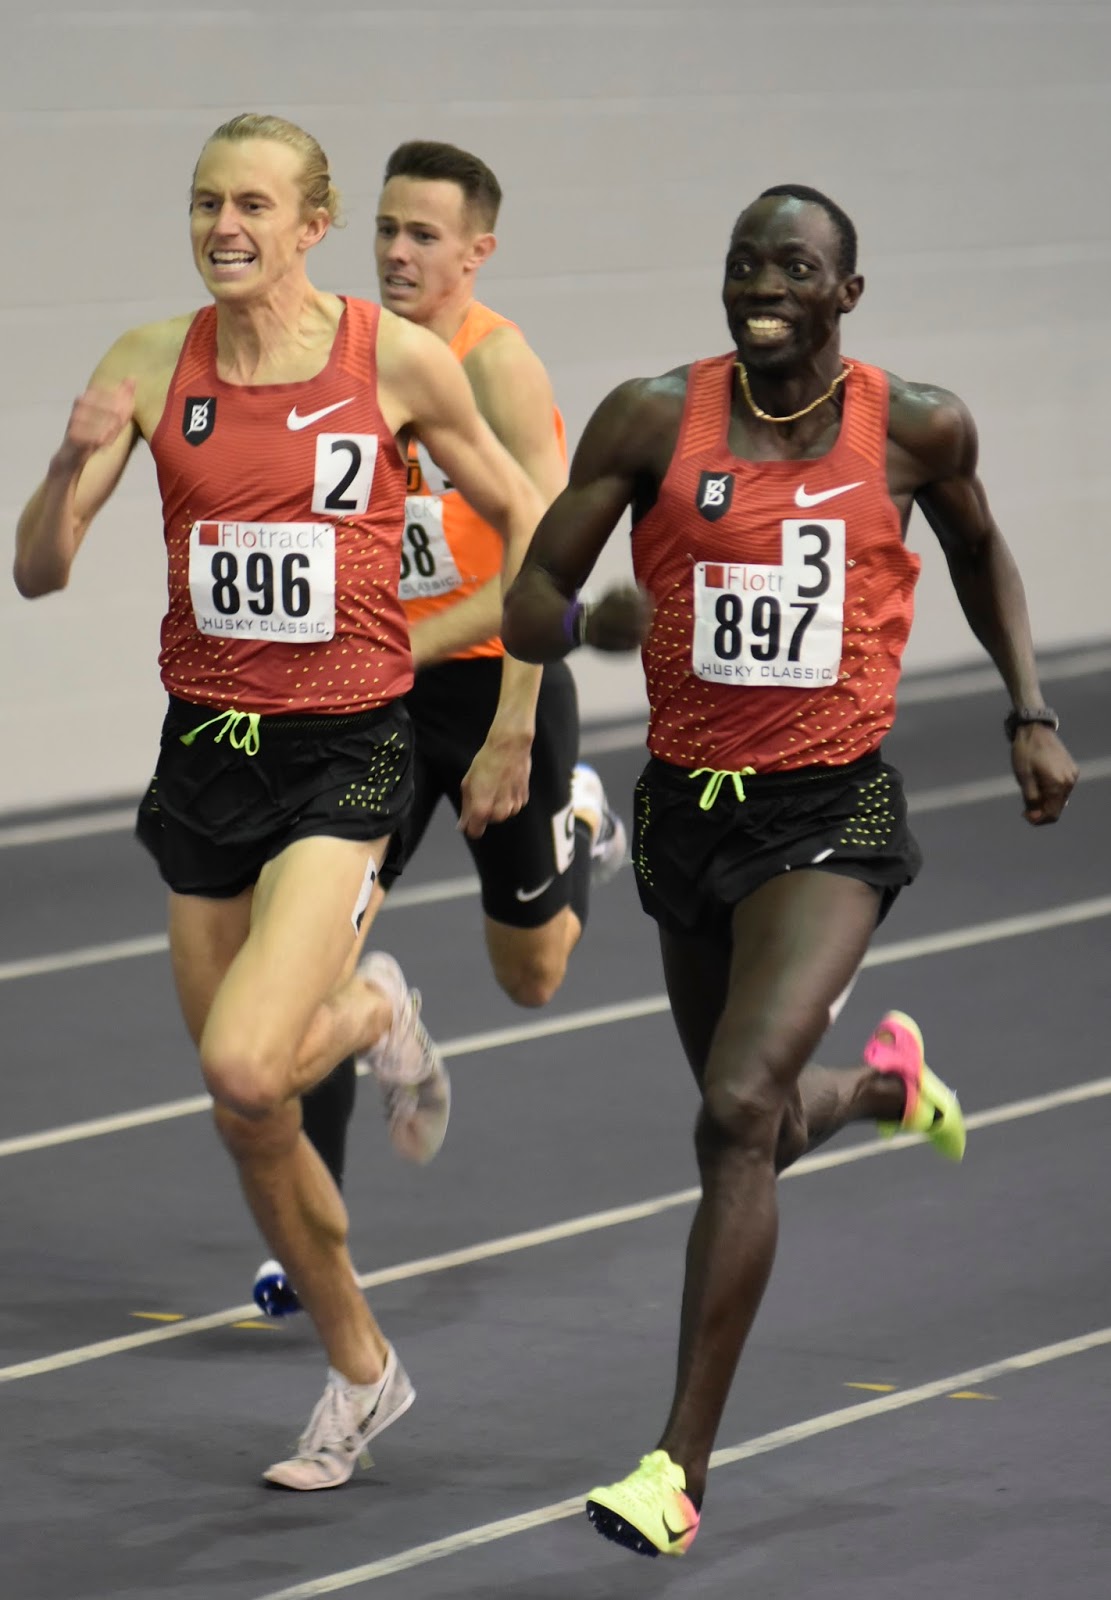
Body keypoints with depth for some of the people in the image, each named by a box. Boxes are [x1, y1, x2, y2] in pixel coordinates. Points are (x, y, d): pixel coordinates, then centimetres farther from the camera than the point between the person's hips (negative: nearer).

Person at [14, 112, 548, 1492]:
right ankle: (360, 1371, 30)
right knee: (247, 1122, 10)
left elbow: (522, 517, 7)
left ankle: (376, 1013, 11)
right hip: (206, 750, 4)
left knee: (245, 1072, -23)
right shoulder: (153, 363, 0)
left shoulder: (396, 360, -7)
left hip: (344, 754, -4)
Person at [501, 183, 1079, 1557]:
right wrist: (585, 624, -31)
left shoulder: (914, 427, -4)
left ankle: (680, 1468, -16)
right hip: (688, 810, 3)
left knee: (739, 1110, -21)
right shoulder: (655, 418, -6)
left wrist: (1031, 714, 9)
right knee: (759, 1130, 19)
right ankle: (885, 1079, 57)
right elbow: (527, 608, -8)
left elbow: (978, 552, 18)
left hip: (831, 814, -3)